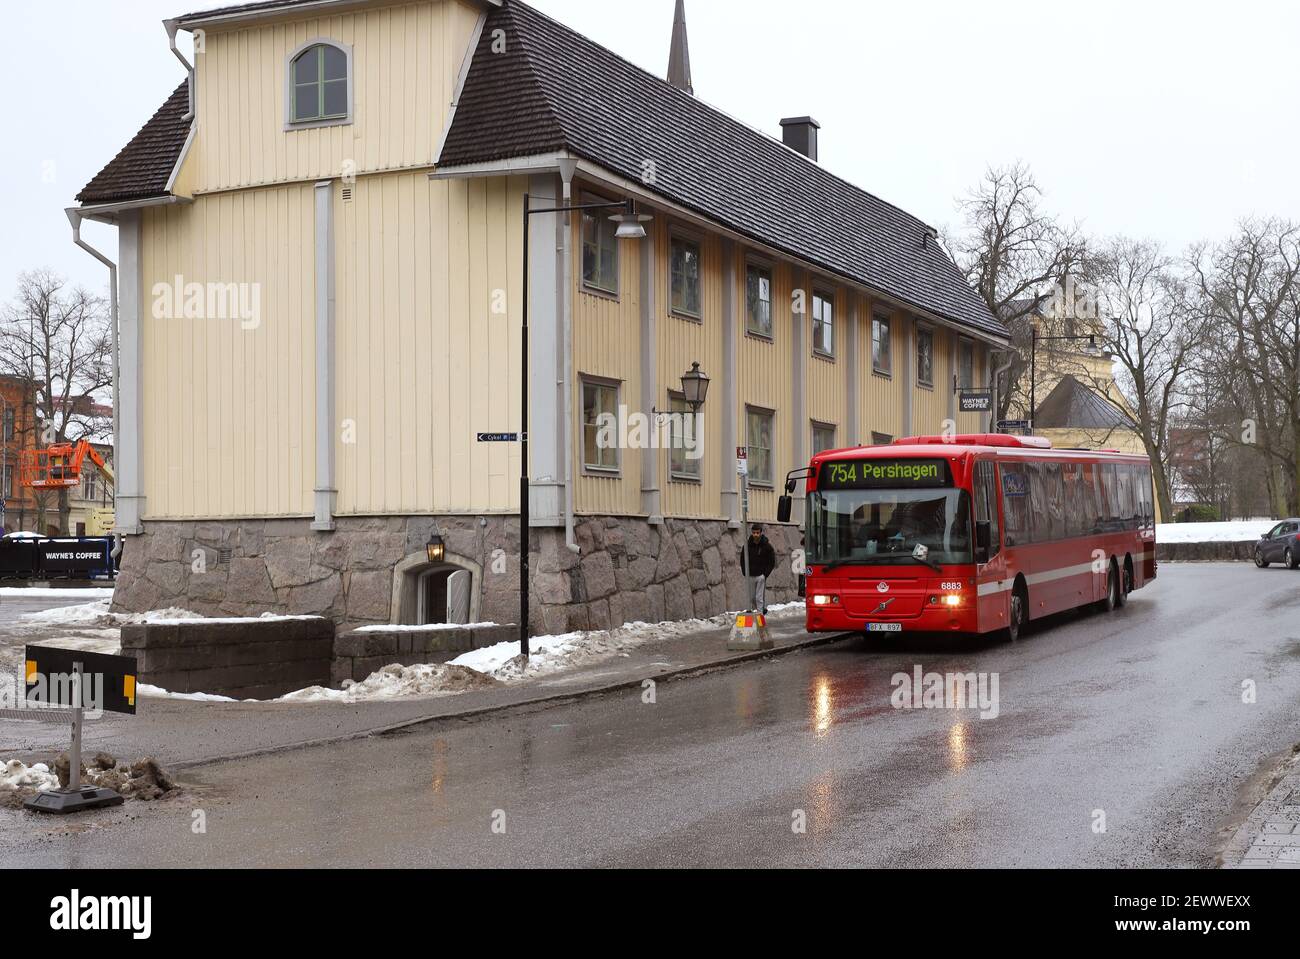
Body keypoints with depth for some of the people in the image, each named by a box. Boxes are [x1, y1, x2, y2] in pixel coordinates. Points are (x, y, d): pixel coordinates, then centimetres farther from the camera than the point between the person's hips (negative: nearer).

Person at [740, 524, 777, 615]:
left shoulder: (767, 546, -4)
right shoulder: (747, 545, 2)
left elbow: (772, 562, 1)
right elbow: (742, 559, 12)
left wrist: (765, 574, -8)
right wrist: (745, 573, 2)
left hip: (761, 576, -4)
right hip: (750, 576, 4)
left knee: (759, 598, -7)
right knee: (751, 597, 9)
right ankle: (762, 609, 32)